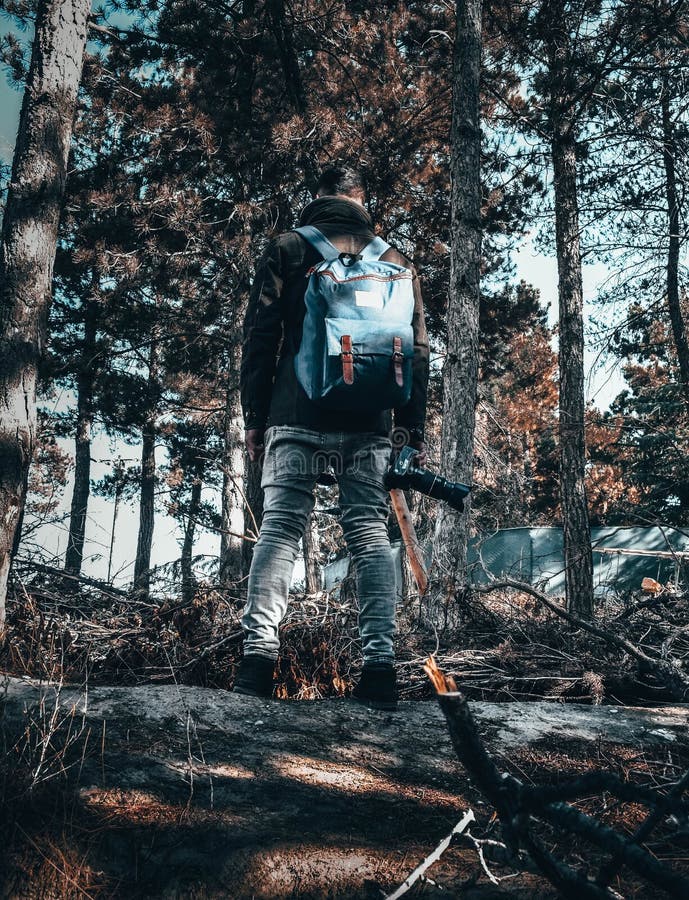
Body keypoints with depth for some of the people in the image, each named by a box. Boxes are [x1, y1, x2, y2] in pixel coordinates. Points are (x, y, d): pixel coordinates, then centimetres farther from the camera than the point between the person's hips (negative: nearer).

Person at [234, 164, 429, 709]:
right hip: (369, 425, 2)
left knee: (280, 527, -2)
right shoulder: (395, 260, 16)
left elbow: (259, 336, 4)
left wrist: (254, 416, 7)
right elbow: (417, 351, 10)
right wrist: (414, 432, 11)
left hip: (297, 418, -1)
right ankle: (379, 664, -5)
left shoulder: (288, 249, 10)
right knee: (370, 532, 1)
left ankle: (259, 654, -11)